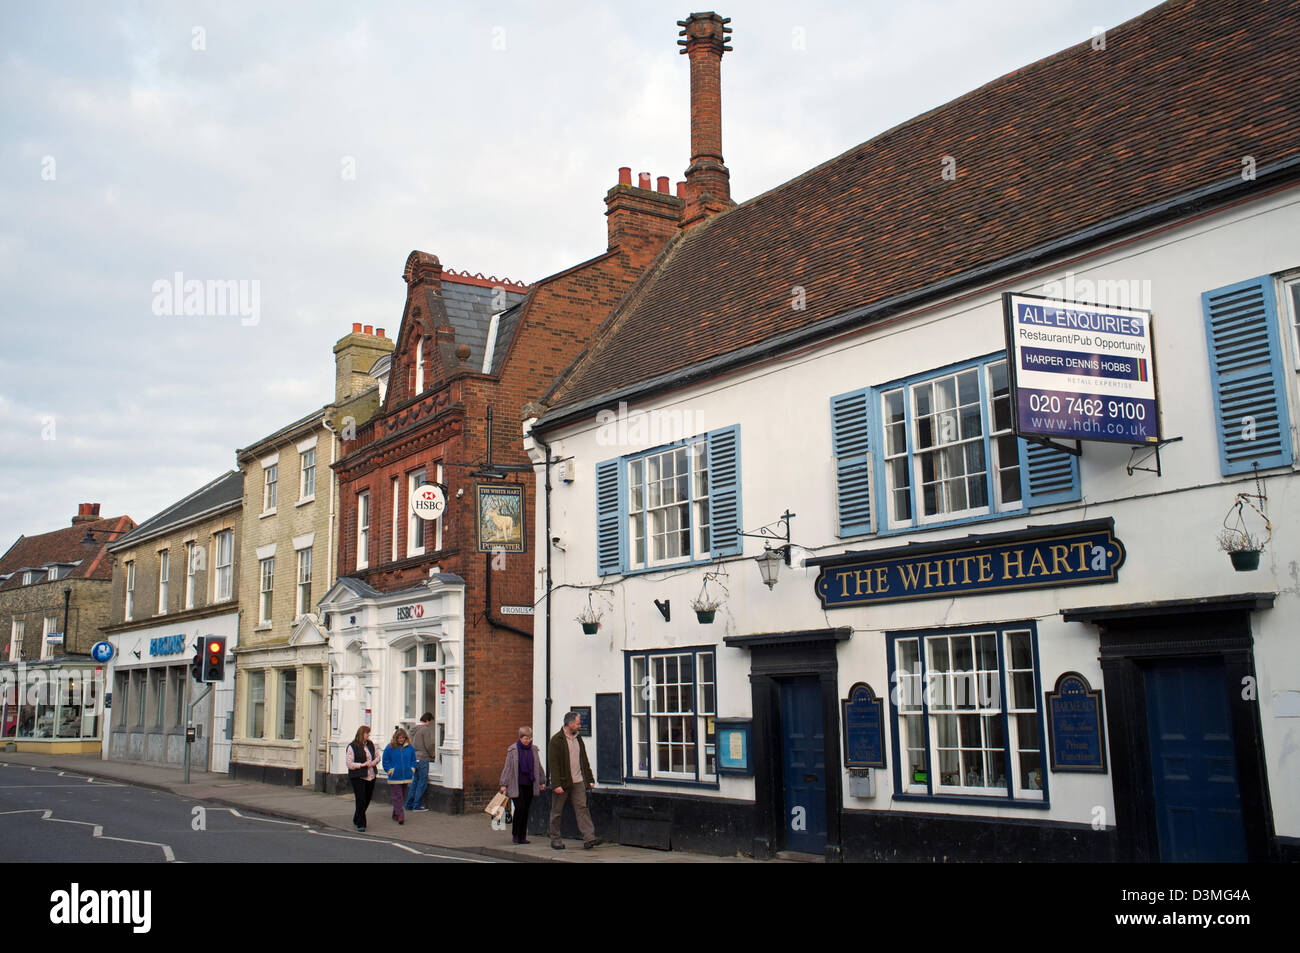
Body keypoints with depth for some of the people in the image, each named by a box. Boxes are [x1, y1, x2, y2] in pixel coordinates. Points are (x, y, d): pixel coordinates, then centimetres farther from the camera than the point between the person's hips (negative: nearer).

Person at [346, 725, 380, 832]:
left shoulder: (371, 744, 10)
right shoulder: (352, 747, -8)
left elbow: (377, 756, 20)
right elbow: (349, 764, -11)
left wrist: (374, 762, -1)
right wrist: (362, 764, -17)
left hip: (371, 777, 6)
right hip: (358, 778, -6)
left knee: (367, 800, 13)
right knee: (361, 800, -9)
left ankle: (356, 820, 33)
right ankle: (360, 824, 1)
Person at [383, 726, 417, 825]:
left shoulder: (409, 747, 5)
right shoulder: (390, 748, -3)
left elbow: (413, 760, 16)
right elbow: (385, 761, 4)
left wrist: (412, 769, 5)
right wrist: (390, 770, -5)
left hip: (406, 777, 4)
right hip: (394, 778, -4)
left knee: (403, 797, 10)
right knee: (397, 797, -9)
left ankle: (396, 815, 23)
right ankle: (400, 816, -12)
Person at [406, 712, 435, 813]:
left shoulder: (414, 729, 13)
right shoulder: (426, 729, -12)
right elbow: (428, 745, -14)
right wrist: (433, 754, 4)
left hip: (414, 758, 8)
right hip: (422, 759, -8)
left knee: (415, 781, 15)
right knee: (422, 782, -2)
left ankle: (409, 804, 16)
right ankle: (417, 805, -1)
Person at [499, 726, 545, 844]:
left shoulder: (533, 749, 8)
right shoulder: (513, 750, -3)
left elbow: (538, 766, 18)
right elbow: (507, 767, -2)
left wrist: (542, 781, 19)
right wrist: (504, 784, -5)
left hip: (529, 785, 4)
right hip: (517, 785, -4)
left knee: (526, 810, 5)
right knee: (520, 808, -10)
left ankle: (523, 836, 14)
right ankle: (516, 835, 2)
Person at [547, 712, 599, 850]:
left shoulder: (578, 738, 14)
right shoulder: (556, 740, -9)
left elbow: (584, 761, 21)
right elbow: (553, 764, -14)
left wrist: (589, 779, 17)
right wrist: (556, 784, -20)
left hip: (578, 781, 5)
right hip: (562, 782, -5)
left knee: (582, 808, -6)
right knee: (557, 812, 5)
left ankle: (589, 838, -12)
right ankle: (555, 840, 16)